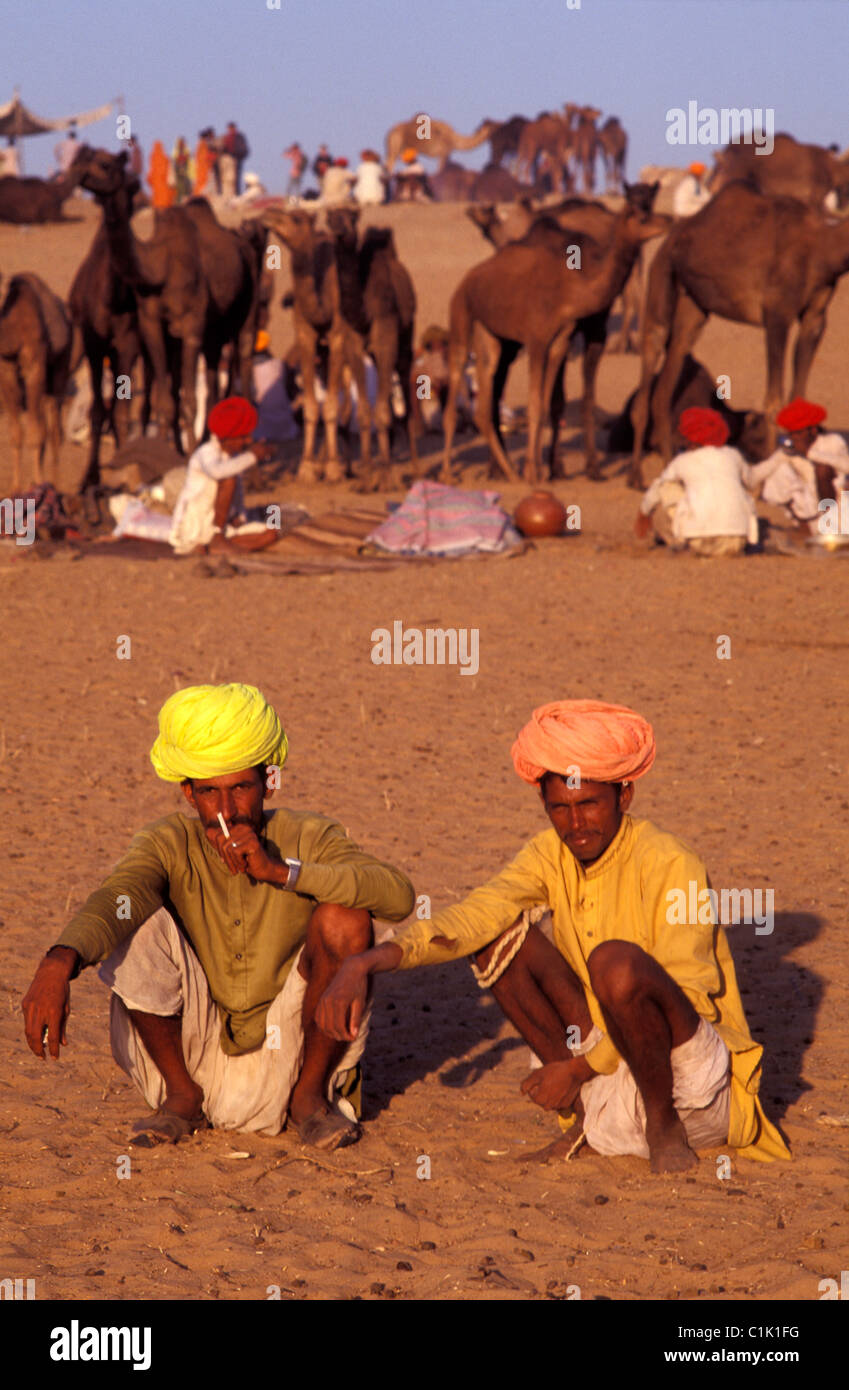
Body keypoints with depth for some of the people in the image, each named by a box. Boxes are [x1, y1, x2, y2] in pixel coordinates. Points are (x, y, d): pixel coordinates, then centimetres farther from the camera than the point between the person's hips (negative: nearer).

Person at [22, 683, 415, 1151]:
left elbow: (399, 896, -29)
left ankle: (310, 1096, -3)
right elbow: (111, 899, -33)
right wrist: (58, 964, -54)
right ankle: (183, 1095, -2)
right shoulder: (172, 844, -11)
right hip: (198, 1054, 0)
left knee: (344, 919, -23)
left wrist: (281, 870, -33)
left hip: (286, 1056, 0)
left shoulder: (306, 839, -11)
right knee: (135, 924, -21)